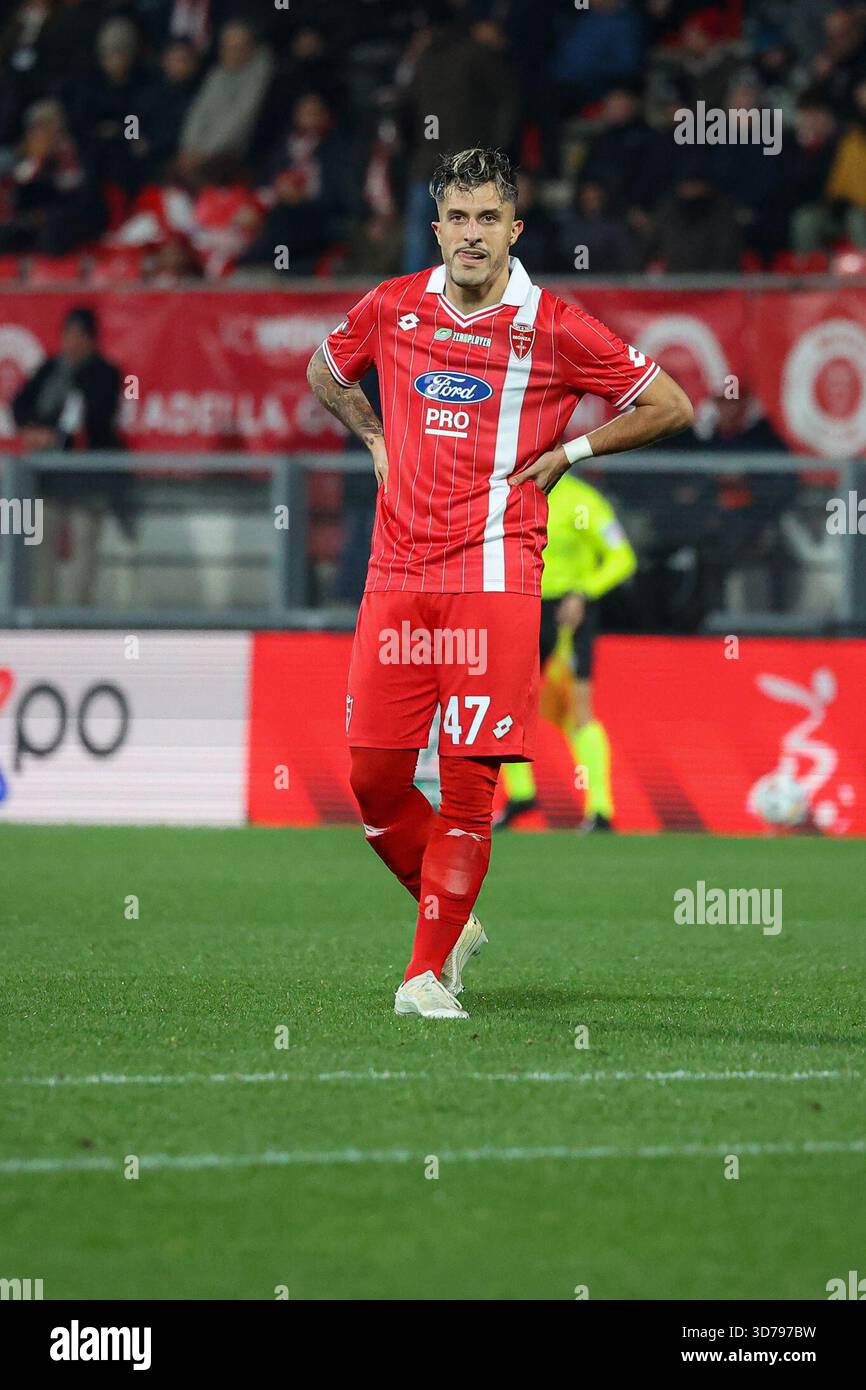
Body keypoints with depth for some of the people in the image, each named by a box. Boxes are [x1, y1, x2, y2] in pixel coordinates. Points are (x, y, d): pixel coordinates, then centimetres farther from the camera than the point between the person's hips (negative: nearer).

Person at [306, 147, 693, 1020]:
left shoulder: (553, 327, -2)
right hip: (397, 576, 4)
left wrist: (567, 453, 3)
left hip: (495, 577, -3)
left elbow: (670, 407, 6)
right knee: (374, 776, 1)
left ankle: (430, 970, 0)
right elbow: (324, 373, 30)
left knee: (469, 780, -8)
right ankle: (453, 920, 23)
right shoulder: (390, 310, 7)